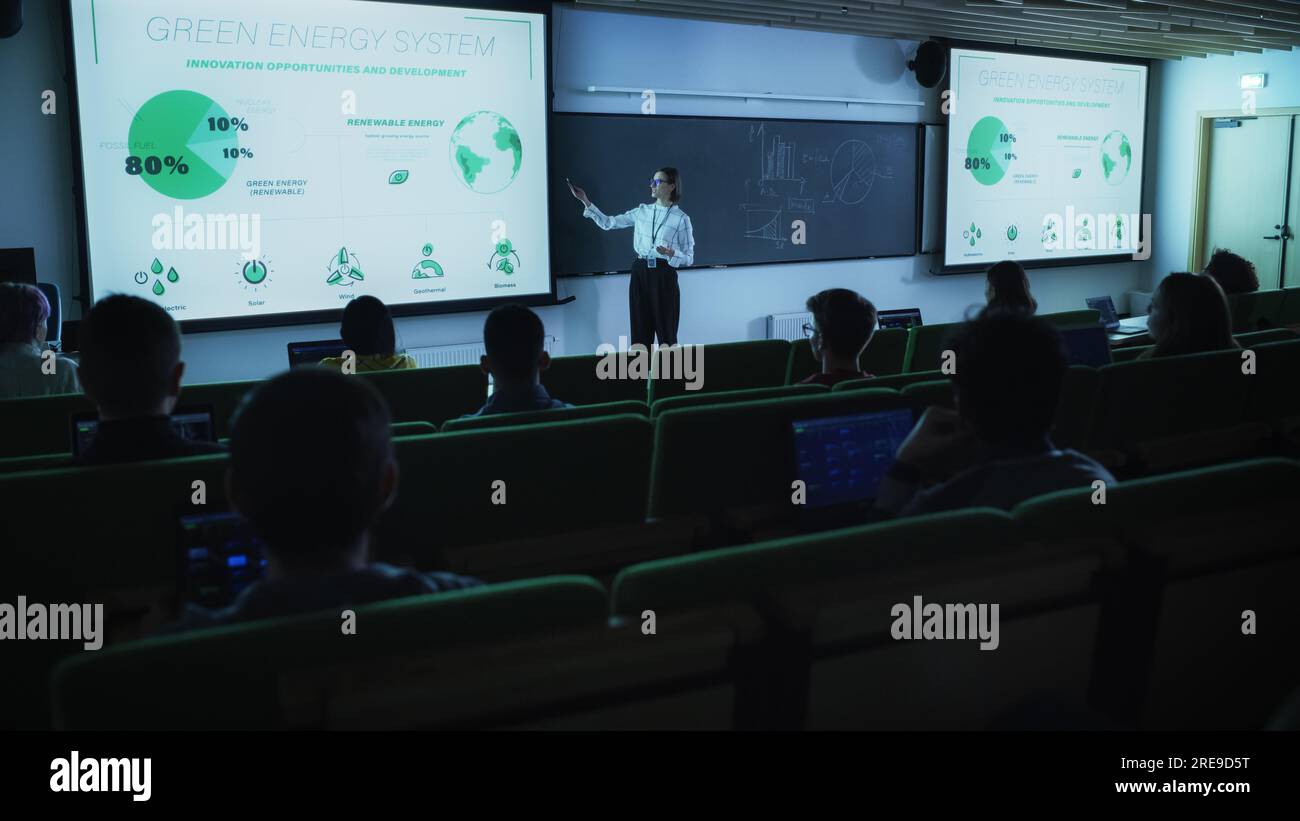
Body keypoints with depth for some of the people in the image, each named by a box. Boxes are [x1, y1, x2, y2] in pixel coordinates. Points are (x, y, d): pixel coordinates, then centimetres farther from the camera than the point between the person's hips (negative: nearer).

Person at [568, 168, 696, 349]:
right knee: (640, 331, 5)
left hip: (664, 275, -4)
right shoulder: (642, 211, 10)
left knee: (666, 333, 0)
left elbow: (689, 258, -2)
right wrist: (585, 201, 6)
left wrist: (672, 254, -23)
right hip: (640, 273, 4)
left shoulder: (681, 218, -3)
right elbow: (608, 223, 12)